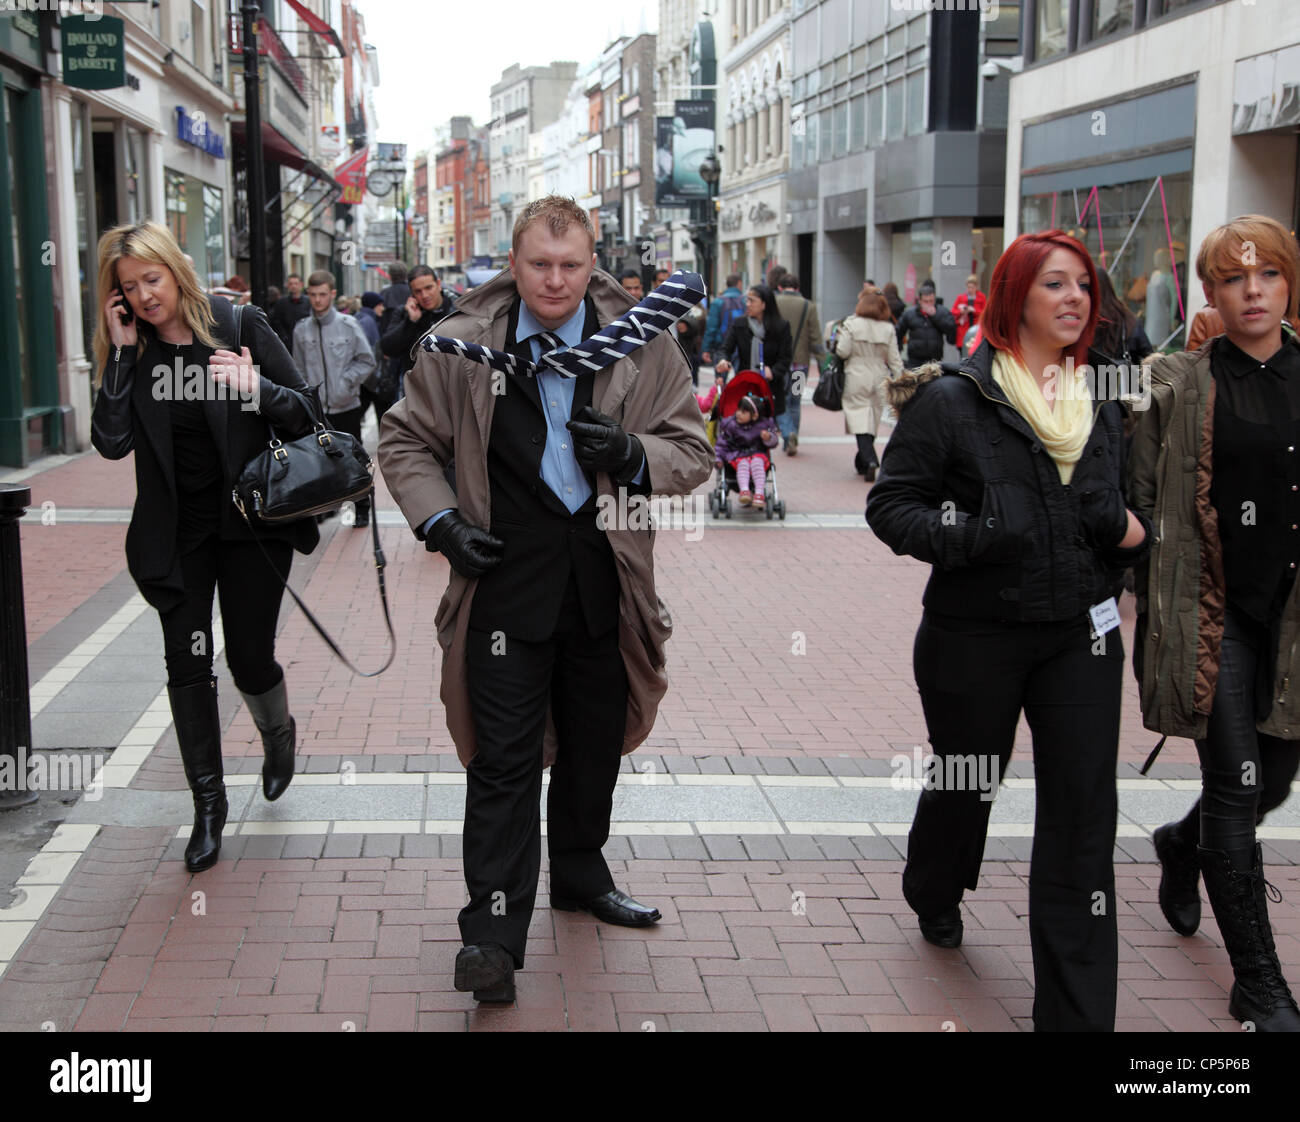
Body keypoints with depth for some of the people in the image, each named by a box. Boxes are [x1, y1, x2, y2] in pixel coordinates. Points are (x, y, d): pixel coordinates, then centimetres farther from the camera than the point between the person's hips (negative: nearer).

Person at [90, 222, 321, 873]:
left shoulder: (242, 326, -6)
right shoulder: (130, 350, 0)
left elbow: (306, 415, -5)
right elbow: (111, 441, -13)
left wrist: (257, 388, -24)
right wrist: (122, 352, -14)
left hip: (251, 521, -2)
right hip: (176, 533, 2)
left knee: (250, 656, 1)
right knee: (187, 662, 2)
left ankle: (278, 735, 37)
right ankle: (208, 804, 16)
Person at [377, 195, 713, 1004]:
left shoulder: (642, 345, 0)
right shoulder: (463, 346, -2)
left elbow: (694, 452, 4)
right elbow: (405, 440, 9)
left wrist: (634, 453, -17)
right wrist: (440, 521, -6)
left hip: (606, 581, 3)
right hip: (508, 580, -2)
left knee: (595, 747, 18)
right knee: (505, 759, -4)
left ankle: (580, 876, 40)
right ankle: (494, 933, 2)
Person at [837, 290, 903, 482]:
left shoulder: (851, 324, -8)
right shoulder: (888, 329, 1)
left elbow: (843, 352, -9)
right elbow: (894, 359, 1)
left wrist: (839, 339, 10)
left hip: (857, 378, -3)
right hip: (880, 380, 3)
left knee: (860, 421, -5)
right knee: (872, 420, 14)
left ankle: (870, 460, -24)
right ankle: (862, 462, 25)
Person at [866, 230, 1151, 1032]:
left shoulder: (1103, 404, 10)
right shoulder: (952, 399, -6)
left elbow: (1129, 508, 21)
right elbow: (890, 505, -6)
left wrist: (1135, 531, -2)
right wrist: (965, 537, -22)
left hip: (1080, 635, 4)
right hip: (976, 634, -3)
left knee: (1083, 814, -2)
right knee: (966, 783, 15)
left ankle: (1078, 1012, 7)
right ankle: (935, 896, 50)